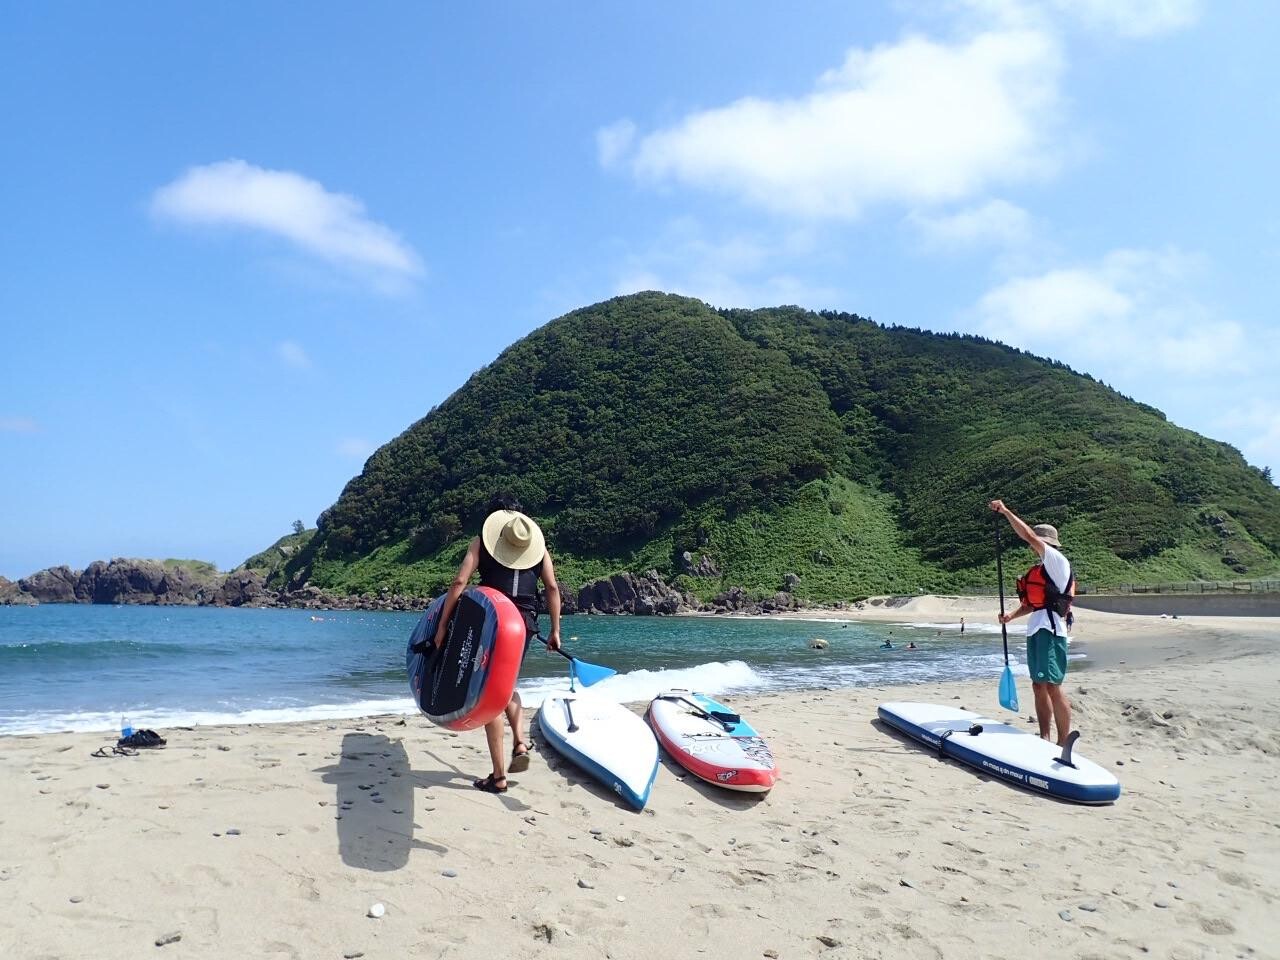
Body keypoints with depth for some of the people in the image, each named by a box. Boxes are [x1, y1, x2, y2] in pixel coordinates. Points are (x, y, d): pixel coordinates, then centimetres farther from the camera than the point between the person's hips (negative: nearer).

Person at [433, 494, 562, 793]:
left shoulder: (481, 542, 6)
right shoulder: (537, 543, 14)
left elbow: (459, 583, -5)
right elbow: (552, 587, 5)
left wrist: (442, 626, -2)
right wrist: (555, 631, 10)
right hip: (525, 623, 3)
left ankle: (498, 776, 4)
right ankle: (520, 742, 4)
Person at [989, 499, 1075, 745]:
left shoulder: (1057, 561, -5)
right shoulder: (1041, 569, 22)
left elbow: (1028, 535, -14)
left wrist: (1005, 511, -10)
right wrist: (1012, 616, 5)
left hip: (1050, 629, -10)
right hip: (1036, 629, 10)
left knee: (1052, 686, -12)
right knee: (1039, 686, 11)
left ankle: (1063, 743, -9)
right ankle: (1044, 739, 17)